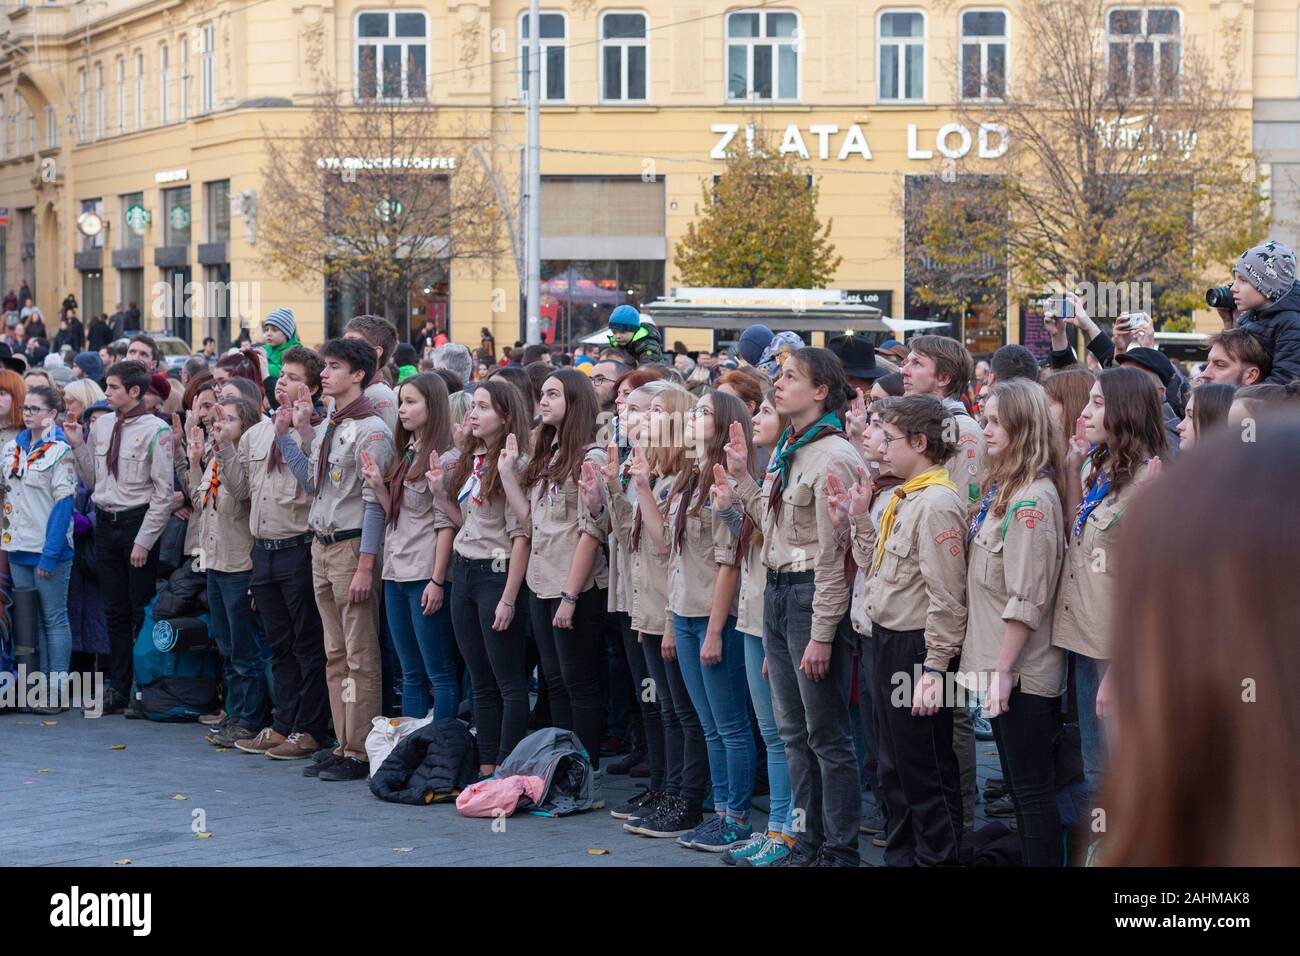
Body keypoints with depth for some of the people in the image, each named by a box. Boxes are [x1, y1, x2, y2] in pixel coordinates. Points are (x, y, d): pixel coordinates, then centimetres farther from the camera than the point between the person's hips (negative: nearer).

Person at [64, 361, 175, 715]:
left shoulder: (155, 430, -11)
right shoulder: (101, 426, 8)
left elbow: (164, 492, -12)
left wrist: (144, 540, -14)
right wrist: (78, 445, 3)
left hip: (138, 523, -6)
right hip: (105, 523, 6)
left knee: (142, 612, 1)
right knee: (115, 612, 11)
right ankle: (120, 689, 18)